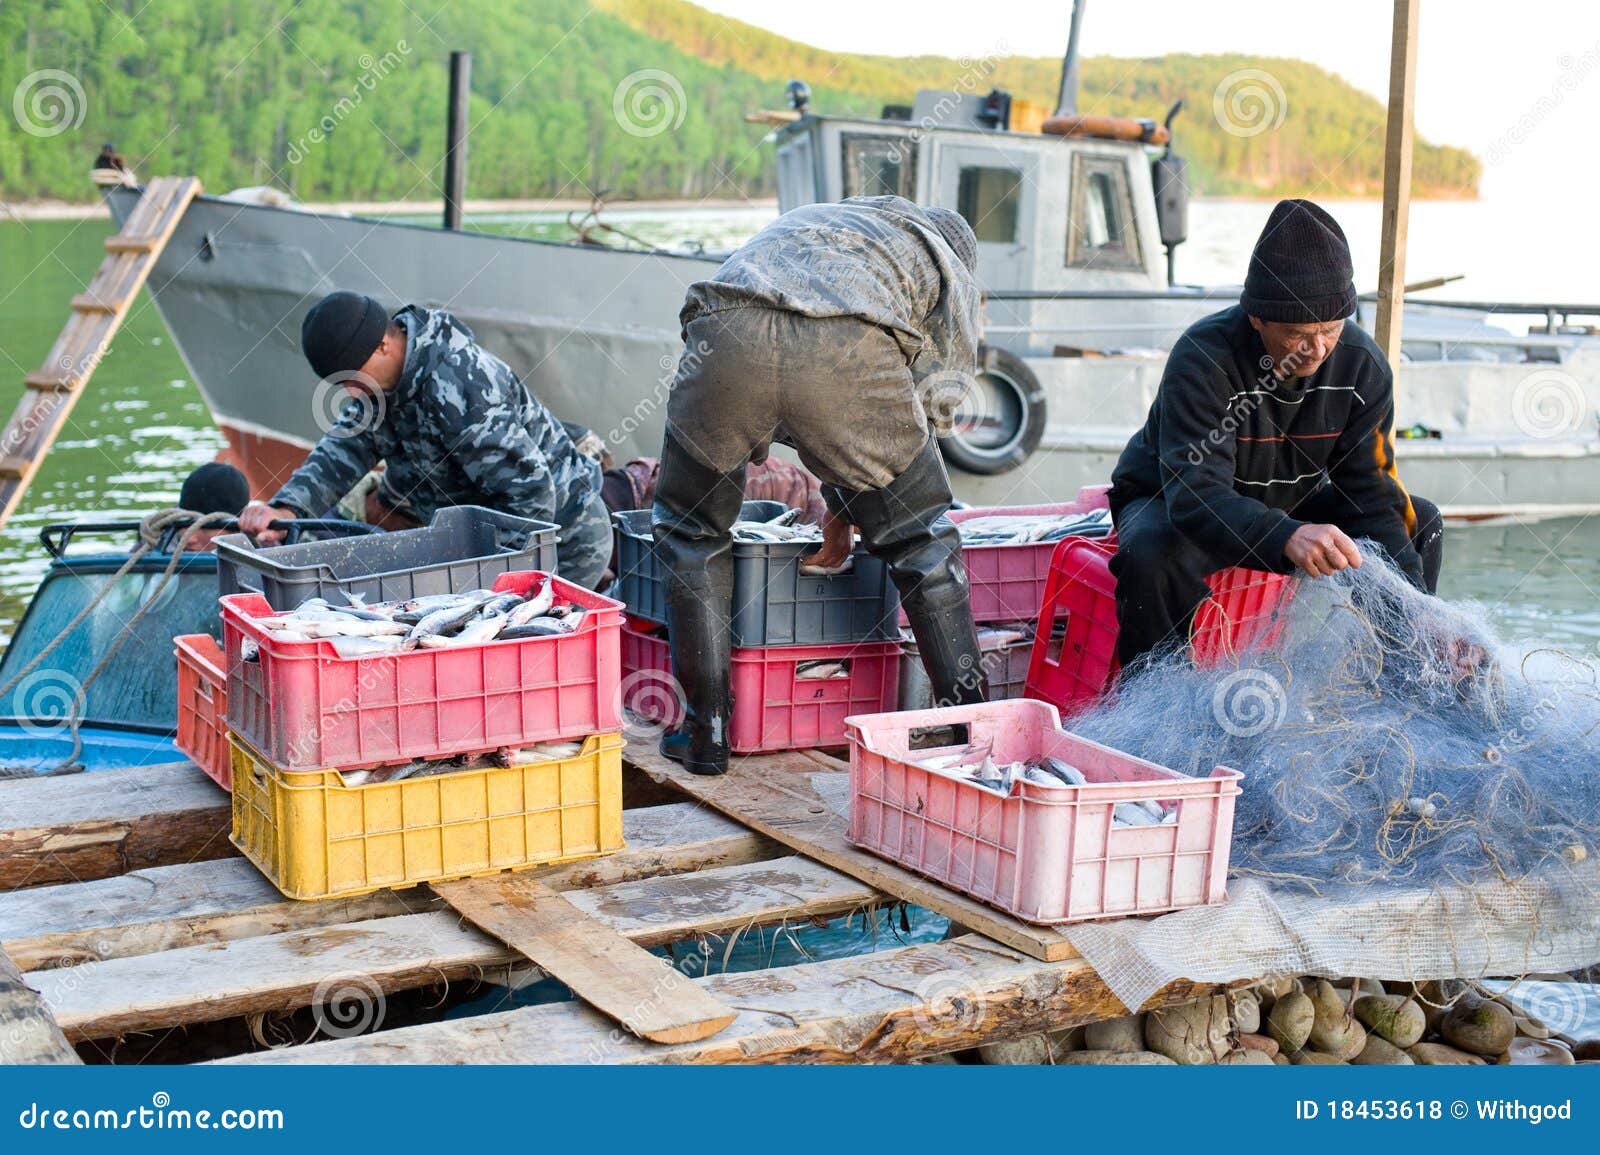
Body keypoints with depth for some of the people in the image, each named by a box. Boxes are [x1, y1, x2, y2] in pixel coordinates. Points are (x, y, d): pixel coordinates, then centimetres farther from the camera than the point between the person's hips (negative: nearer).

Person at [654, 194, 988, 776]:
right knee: (920, 538, 20)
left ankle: (703, 731, 24)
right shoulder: (953, 277, 34)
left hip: (728, 334, 2)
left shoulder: (805, 219, 46)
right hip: (850, 352, -2)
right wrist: (846, 507, 37)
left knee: (690, 530, 24)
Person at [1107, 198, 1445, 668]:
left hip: (1291, 505, 6)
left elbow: (1372, 487, -14)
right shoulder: (1203, 358, -32)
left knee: (1420, 521, -7)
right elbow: (1194, 493, -42)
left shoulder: (1362, 365, -15)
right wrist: (1288, 538, -61)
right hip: (1170, 502, -5)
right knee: (1151, 554, -39)